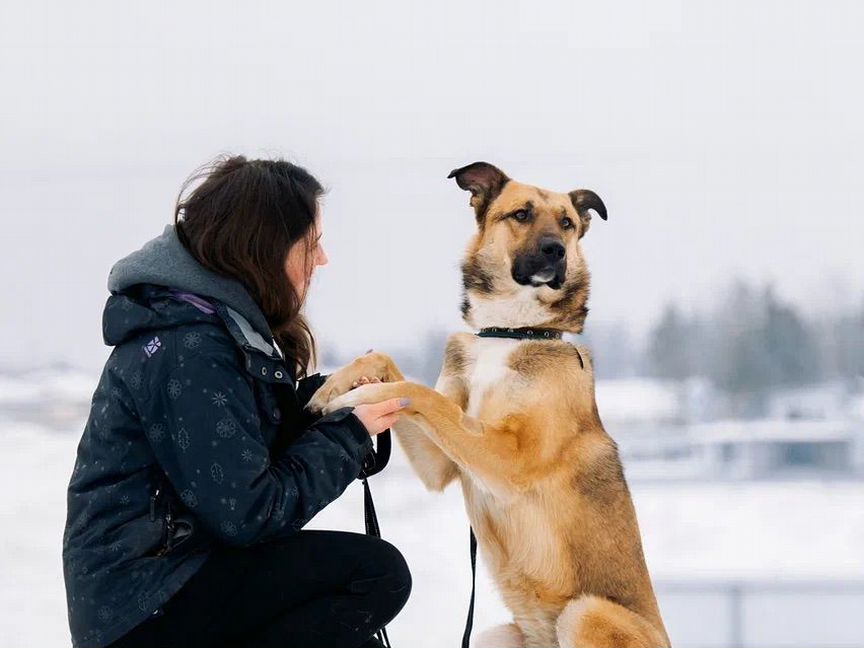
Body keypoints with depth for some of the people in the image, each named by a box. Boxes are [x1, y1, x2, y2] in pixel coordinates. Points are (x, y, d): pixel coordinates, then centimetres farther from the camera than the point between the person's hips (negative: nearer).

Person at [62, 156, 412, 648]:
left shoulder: (224, 320, 9)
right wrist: (350, 432, -12)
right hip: (143, 604, -10)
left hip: (178, 563, 10)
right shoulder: (187, 352, -22)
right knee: (378, 572, -18)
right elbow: (250, 513, -22)